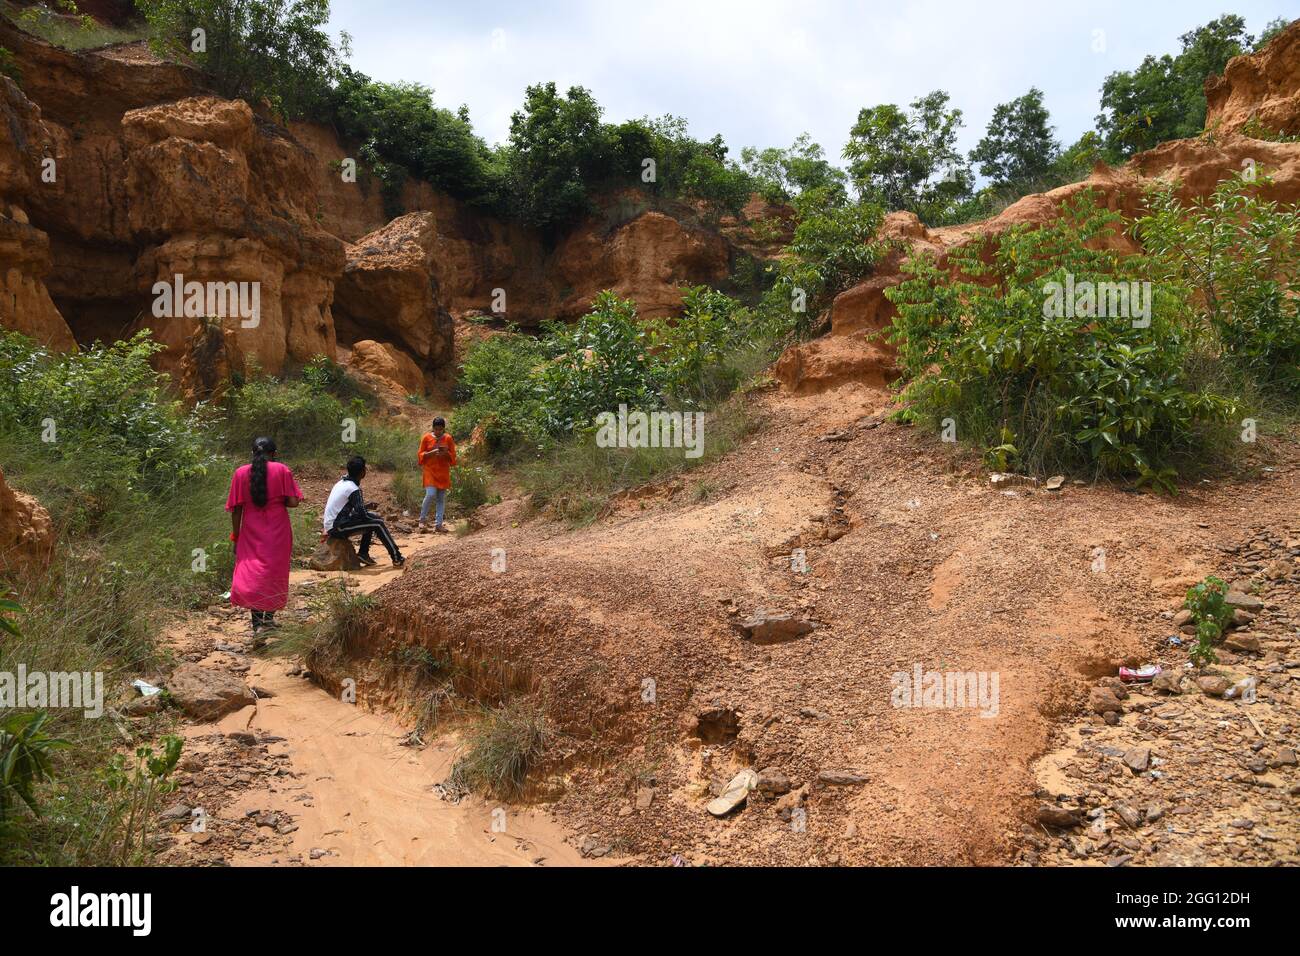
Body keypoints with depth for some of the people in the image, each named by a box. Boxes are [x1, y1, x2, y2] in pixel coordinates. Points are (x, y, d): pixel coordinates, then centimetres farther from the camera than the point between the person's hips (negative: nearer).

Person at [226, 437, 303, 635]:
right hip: (278, 532, 0)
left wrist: (236, 537, 8)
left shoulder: (241, 473, 0)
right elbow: (293, 502, -9)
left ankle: (257, 622, -11)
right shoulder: (282, 470, -4)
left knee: (250, 575, 2)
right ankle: (269, 617, 21)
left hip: (251, 533, 0)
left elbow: (236, 509, 1)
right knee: (275, 573, 14)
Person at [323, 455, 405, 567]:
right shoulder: (353, 489, -19)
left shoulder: (342, 482, 9)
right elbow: (362, 514, -17)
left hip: (331, 525, 9)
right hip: (338, 527, -9)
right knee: (378, 523, -10)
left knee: (371, 518, 17)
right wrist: (374, 516, 1)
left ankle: (363, 553, 15)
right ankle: (397, 559, -10)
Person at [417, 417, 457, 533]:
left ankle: (438, 524, 7)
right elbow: (421, 454, 2)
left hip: (443, 471, 3)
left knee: (441, 498, 2)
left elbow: (453, 455, 8)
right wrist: (432, 452, -16)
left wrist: (445, 453, -14)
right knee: (430, 495, -17)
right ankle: (422, 520, 0)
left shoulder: (448, 439, 4)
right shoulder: (426, 438, 0)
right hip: (430, 470, -3)